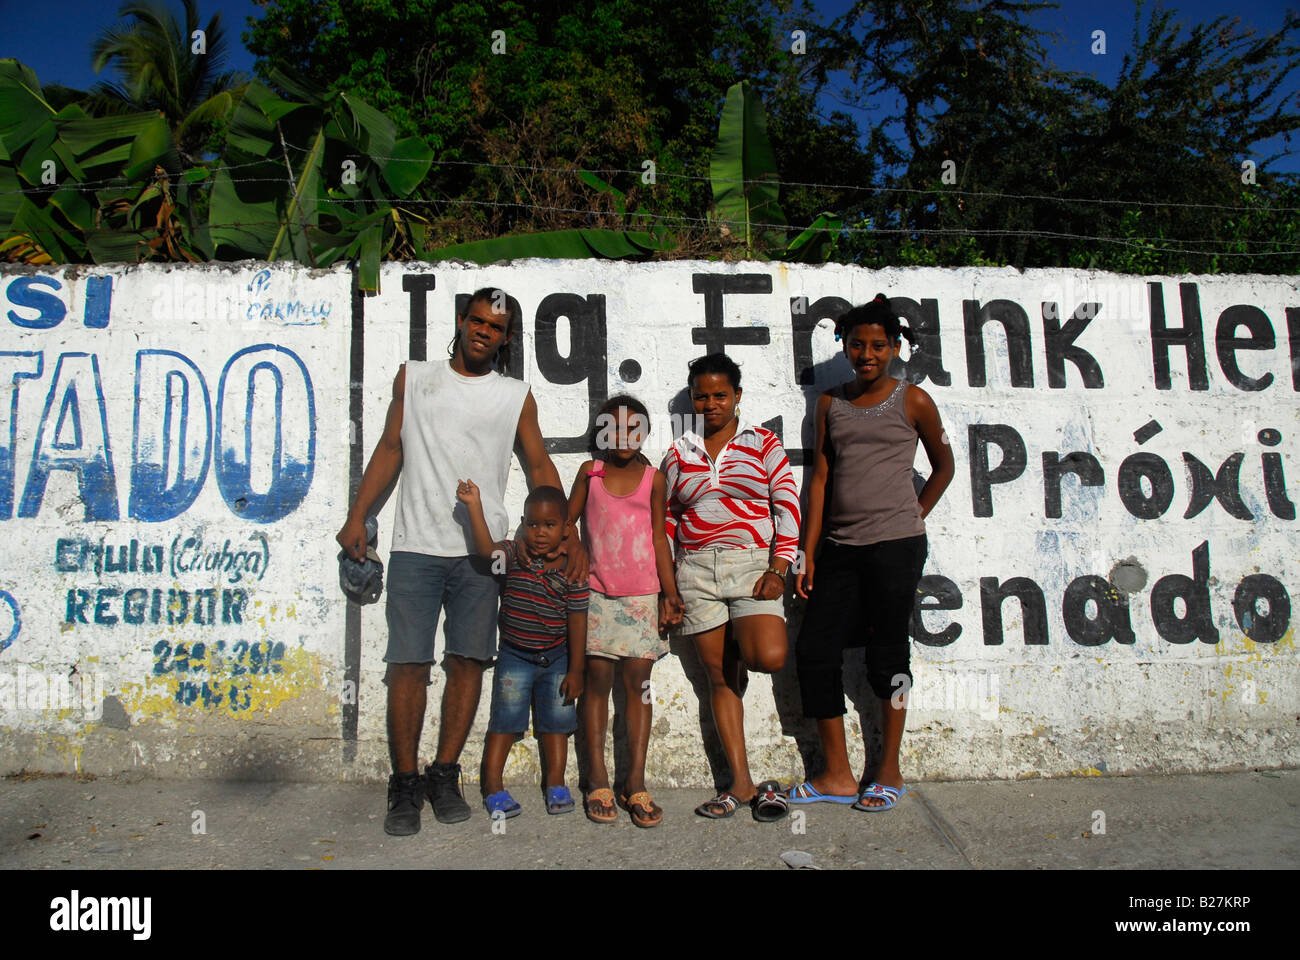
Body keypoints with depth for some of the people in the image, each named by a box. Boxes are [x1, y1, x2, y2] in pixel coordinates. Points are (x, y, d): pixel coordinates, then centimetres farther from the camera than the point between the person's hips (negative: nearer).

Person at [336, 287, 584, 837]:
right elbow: (389, 449, 15)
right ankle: (405, 784, 9)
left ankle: (444, 777, 16)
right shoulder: (414, 377, 13)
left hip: (481, 552, 1)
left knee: (469, 659, 1)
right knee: (408, 663, -3)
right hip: (415, 546, -1)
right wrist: (357, 516, 7)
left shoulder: (516, 396, 12)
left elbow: (539, 467, 11)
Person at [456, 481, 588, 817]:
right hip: (515, 655, 0)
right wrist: (475, 506, -39)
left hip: (556, 658, 0)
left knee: (556, 721, 9)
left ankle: (555, 782, 23)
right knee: (505, 720, 2)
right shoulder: (514, 556, -8)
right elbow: (486, 548, -29)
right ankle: (492, 785, 11)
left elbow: (577, 621, -8)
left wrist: (575, 670, -7)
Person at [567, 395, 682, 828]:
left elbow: (659, 538, 6)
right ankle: (597, 779, 9)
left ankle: (635, 782, 6)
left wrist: (670, 593, 0)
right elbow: (566, 523, 11)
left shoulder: (654, 479, 7)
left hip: (643, 594, 0)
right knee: (597, 678, 0)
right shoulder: (590, 472, 7)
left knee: (638, 681, 0)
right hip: (597, 592, 0)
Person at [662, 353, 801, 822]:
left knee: (770, 658, -25)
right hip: (697, 571, 2)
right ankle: (741, 783, 11)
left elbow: (787, 507, 1)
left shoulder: (764, 443, 6)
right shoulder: (678, 453, 12)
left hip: (753, 566, -2)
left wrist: (777, 571, -10)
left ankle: (742, 651, 11)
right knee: (719, 676, 4)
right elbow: (667, 523, 14)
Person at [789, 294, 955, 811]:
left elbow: (943, 465, 14)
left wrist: (913, 516, 7)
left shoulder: (913, 401, 1)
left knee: (887, 654, 2)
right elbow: (820, 477, 10)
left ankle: (889, 773, 18)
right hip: (840, 548, 4)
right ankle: (838, 776, 12)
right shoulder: (831, 403, 11)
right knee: (813, 648, 0)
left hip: (895, 546, -4)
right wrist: (808, 552, 5)